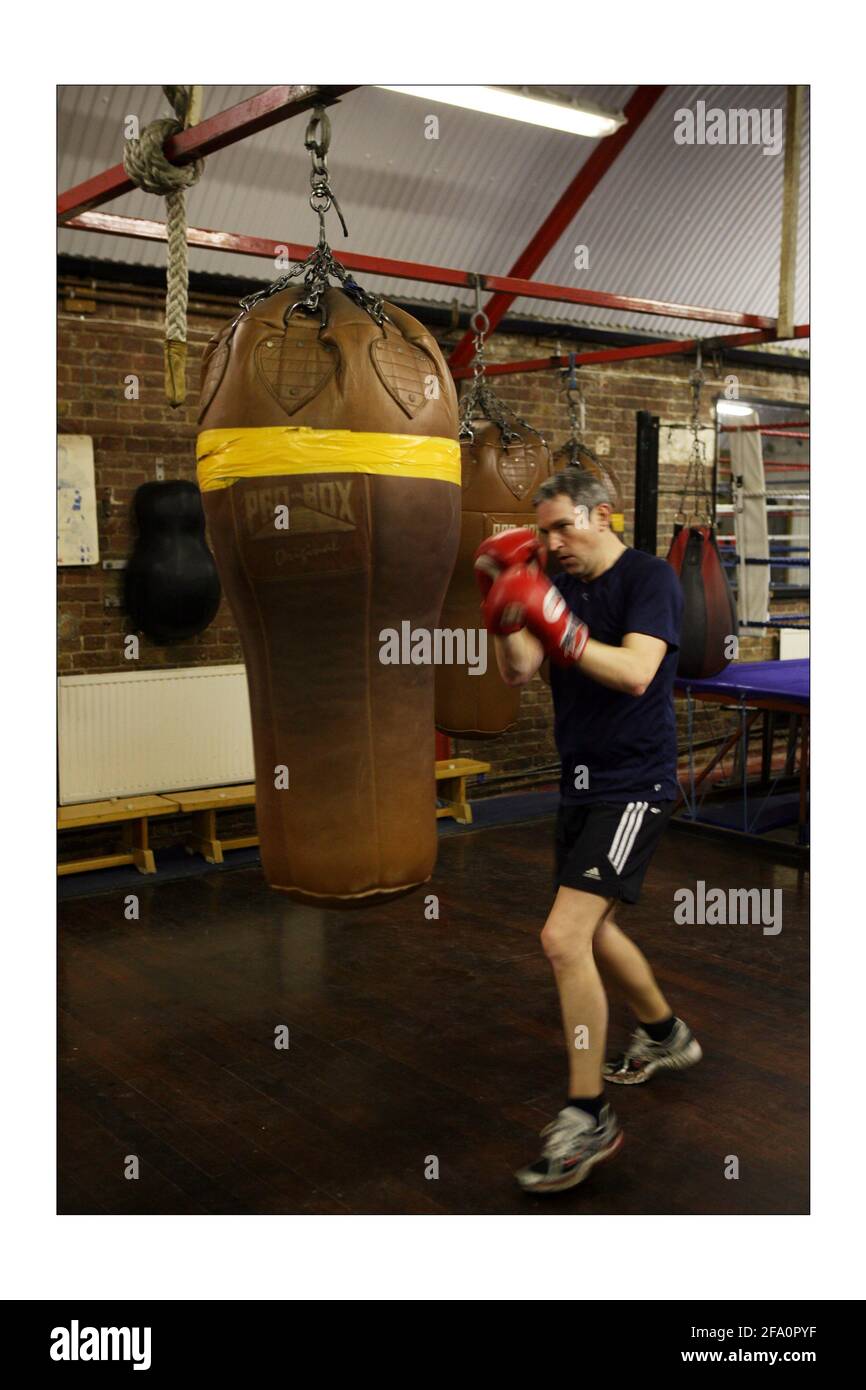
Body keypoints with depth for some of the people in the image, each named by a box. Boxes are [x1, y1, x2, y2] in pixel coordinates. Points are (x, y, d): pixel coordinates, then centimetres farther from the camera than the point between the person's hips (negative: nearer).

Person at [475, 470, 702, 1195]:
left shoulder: (650, 578, -10)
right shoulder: (563, 586, 9)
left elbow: (636, 672, -25)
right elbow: (519, 671, 0)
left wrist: (556, 628, -33)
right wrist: (506, 609, -14)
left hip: (633, 785, -8)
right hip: (583, 783, 9)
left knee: (564, 937, -18)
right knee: (594, 931, 22)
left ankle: (587, 1119, -5)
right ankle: (666, 1035, 48)